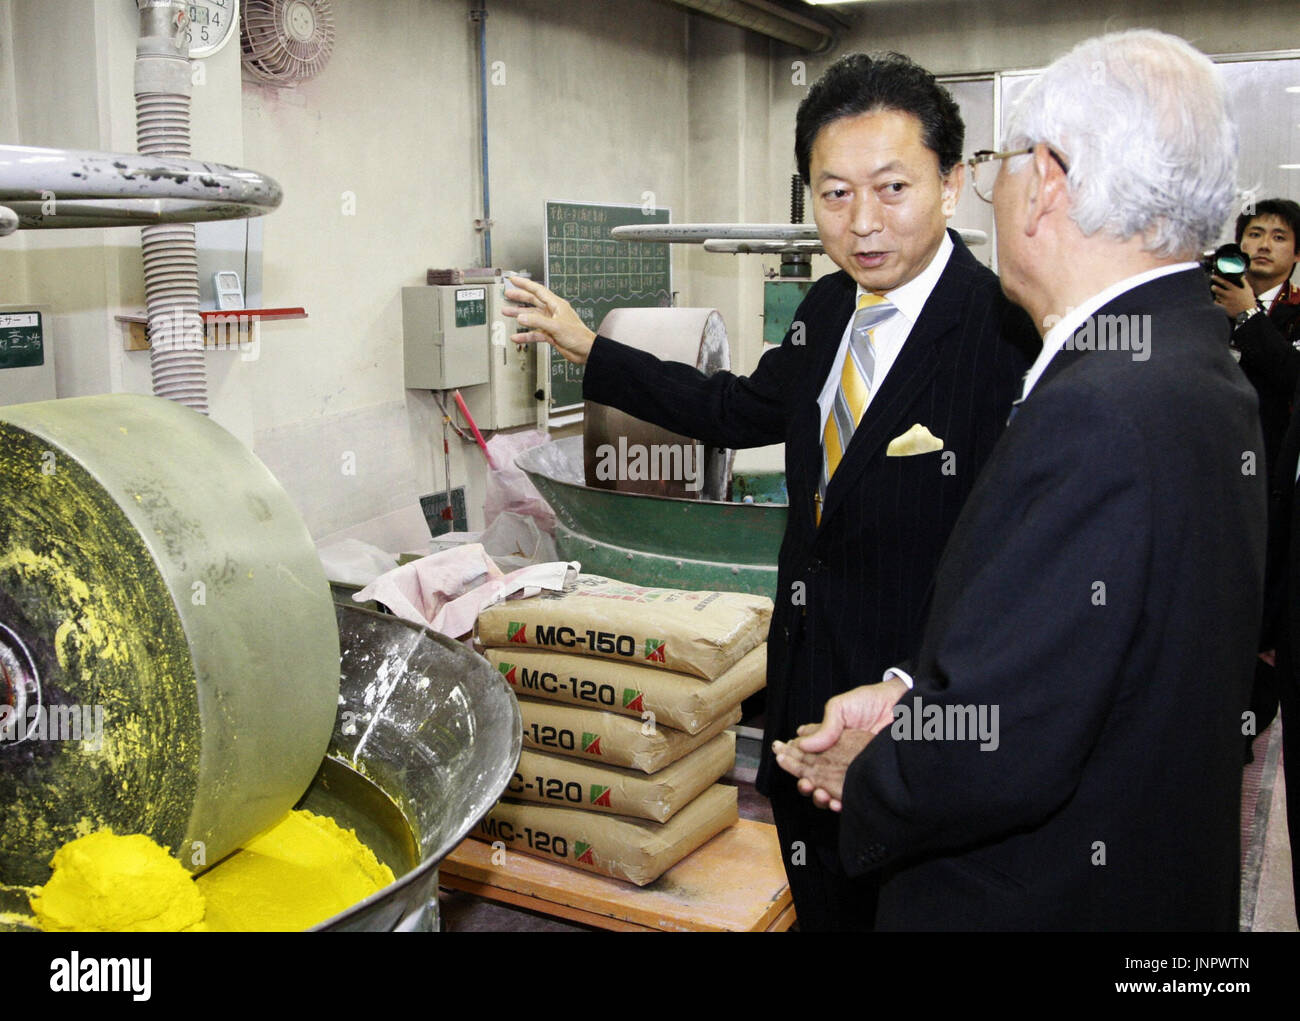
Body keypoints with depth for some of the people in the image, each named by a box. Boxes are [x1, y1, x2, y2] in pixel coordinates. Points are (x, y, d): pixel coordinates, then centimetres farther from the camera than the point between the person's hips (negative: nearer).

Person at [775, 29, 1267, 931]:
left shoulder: (1100, 411, -30)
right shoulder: (1208, 374, 2)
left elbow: (990, 754, -29)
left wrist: (864, 779, -11)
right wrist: (909, 696, -1)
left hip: (1040, 898, -8)